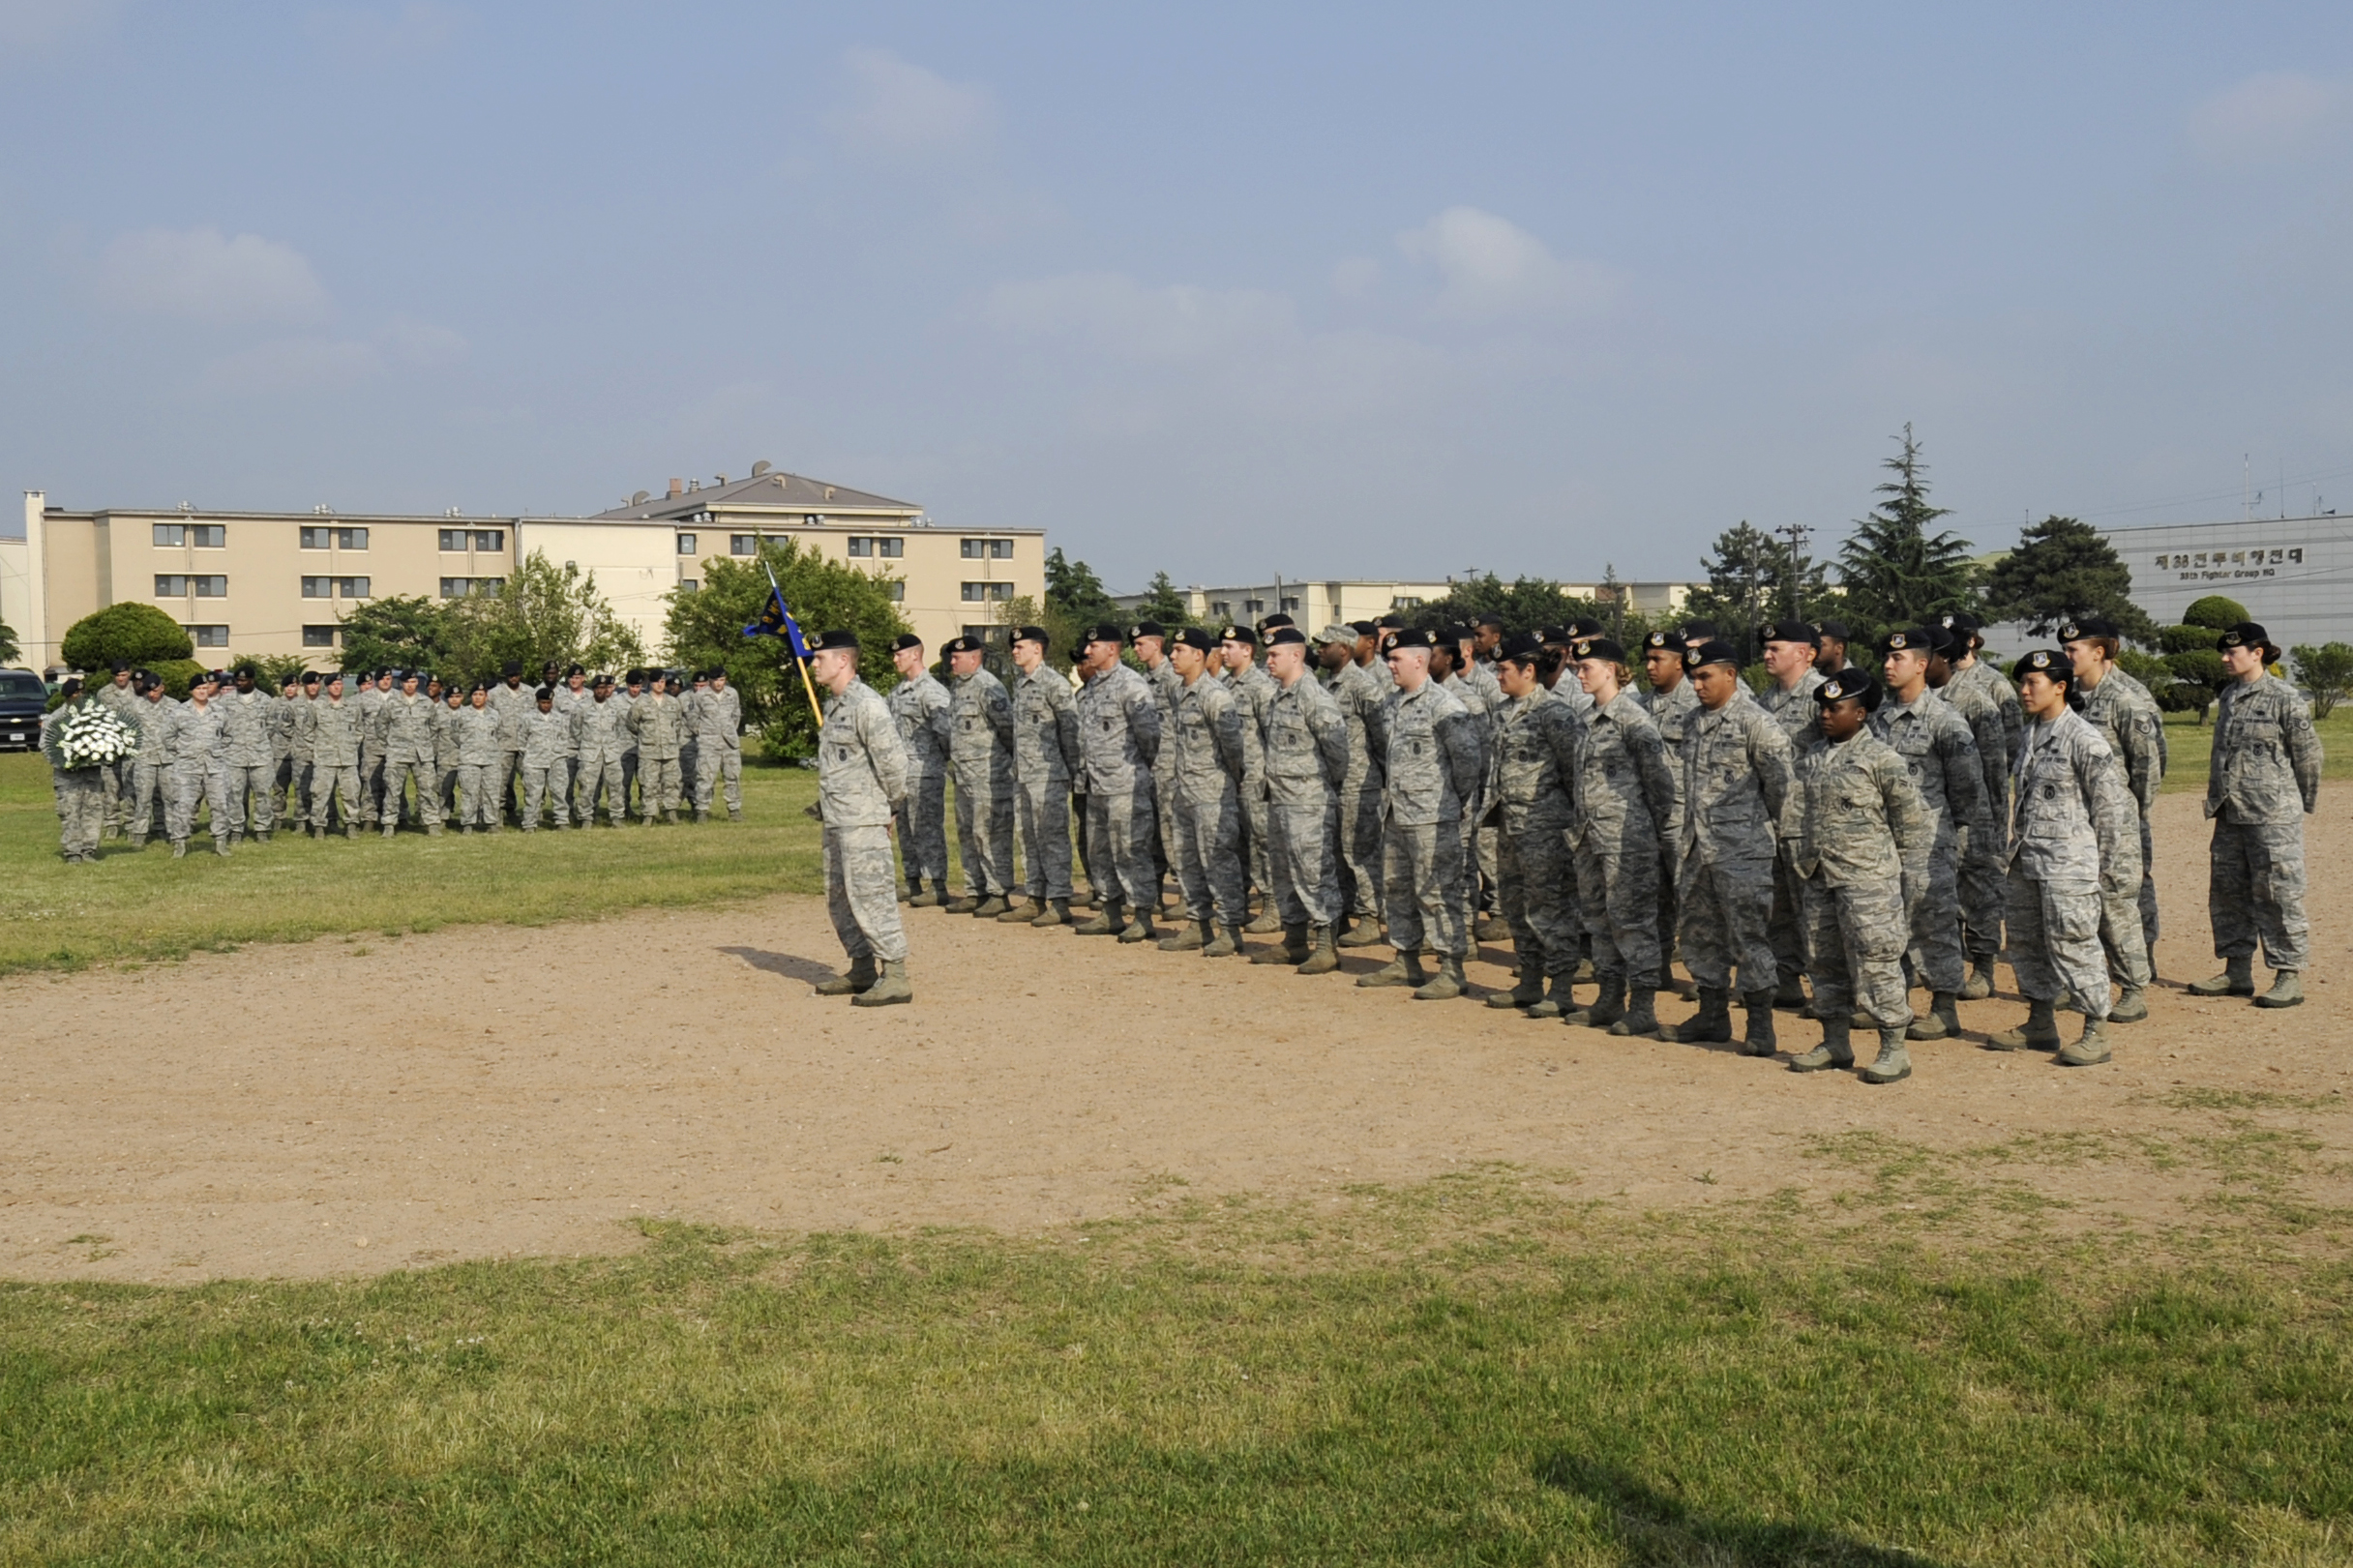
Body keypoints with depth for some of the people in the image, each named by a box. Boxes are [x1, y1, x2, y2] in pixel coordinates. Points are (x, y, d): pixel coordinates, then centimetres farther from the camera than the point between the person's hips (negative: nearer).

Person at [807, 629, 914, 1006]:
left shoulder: (866, 704, -16)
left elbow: (892, 760, -18)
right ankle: (862, 970, 25)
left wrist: (891, 806, -8)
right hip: (836, 819, 11)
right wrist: (825, 805, 17)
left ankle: (895, 977, -6)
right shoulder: (833, 703, 15)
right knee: (838, 897, 15)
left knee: (869, 894, -10)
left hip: (862, 820, -11)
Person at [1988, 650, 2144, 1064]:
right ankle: (2040, 1025, 26)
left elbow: (2110, 805, -12)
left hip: (2068, 863, -9)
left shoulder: (2083, 740, -12)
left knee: (2073, 944, -6)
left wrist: (2109, 865, -11)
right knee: (2025, 942, 14)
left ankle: (2095, 1033, 3)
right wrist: (2016, 849, 17)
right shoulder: (2028, 736, 12)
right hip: (2027, 862, 9)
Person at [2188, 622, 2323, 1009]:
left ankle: (2290, 977, 3)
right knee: (2227, 891, 11)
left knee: (2278, 893, -4)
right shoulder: (2229, 695, 12)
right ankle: (2237, 972, 21)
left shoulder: (2285, 699, -11)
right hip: (2230, 814, 8)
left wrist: (2300, 805, 4)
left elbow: (2308, 755, -4)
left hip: (2273, 816, -8)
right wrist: (2218, 797, 17)